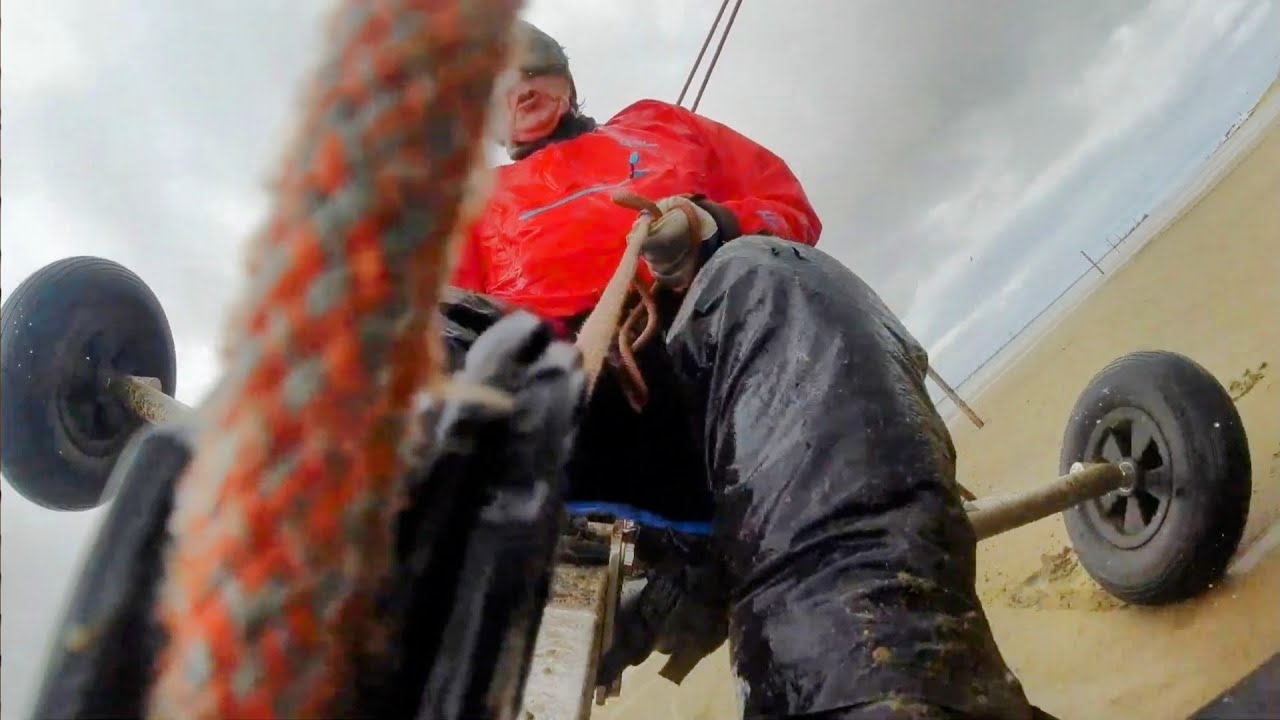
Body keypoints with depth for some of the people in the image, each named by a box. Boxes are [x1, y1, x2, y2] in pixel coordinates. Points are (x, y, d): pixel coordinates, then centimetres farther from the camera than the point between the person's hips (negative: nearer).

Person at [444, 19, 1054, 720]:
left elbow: (790, 208, 25)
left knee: (764, 276, -36)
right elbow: (447, 305, 18)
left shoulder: (658, 126, 39)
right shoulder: (479, 203, 38)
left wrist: (712, 227, 1)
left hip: (703, 352, 0)